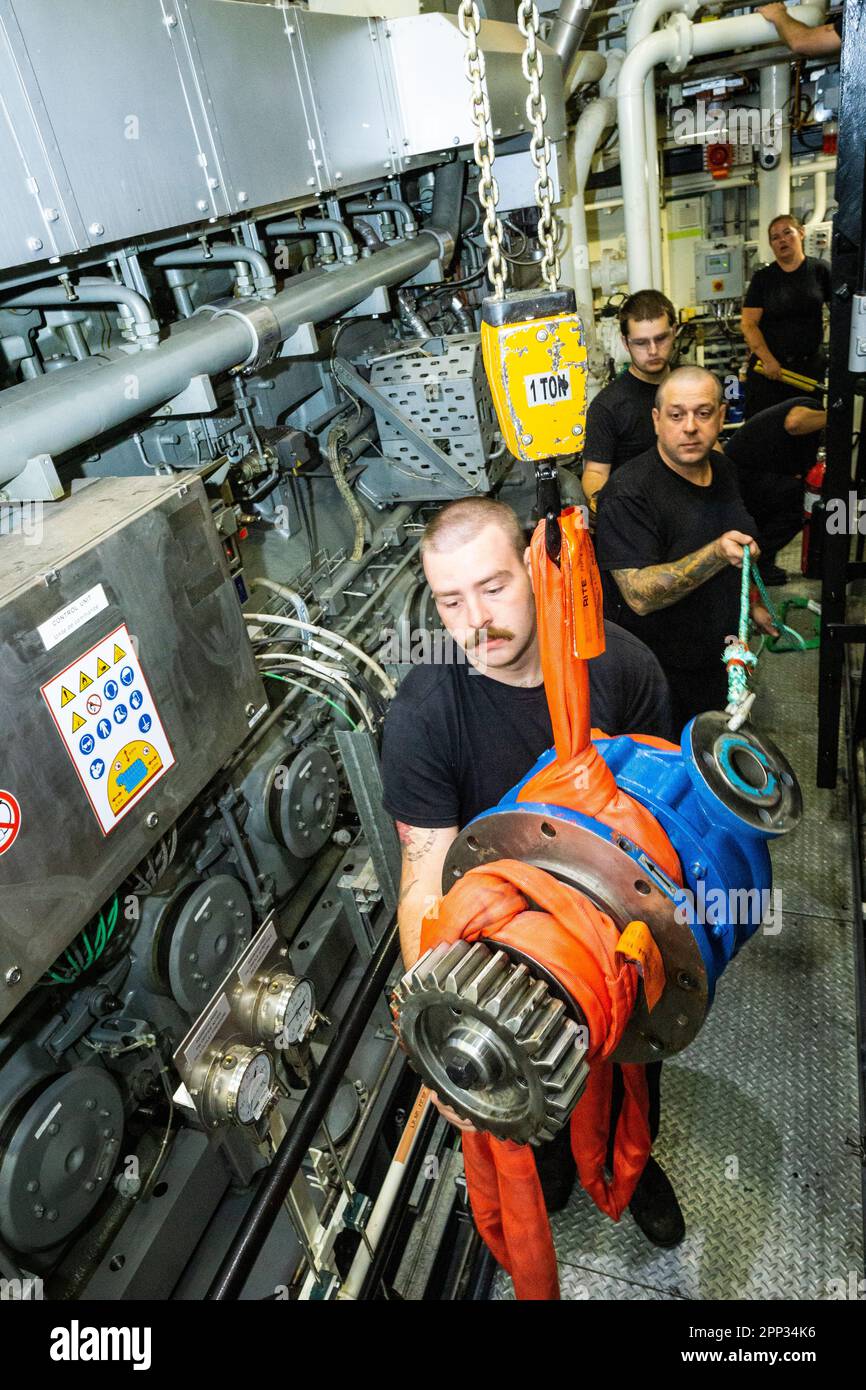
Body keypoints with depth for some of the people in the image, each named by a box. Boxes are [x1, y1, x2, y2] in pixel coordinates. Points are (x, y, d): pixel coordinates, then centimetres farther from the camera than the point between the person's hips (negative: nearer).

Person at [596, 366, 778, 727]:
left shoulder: (723, 469, 2)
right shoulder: (629, 493, -26)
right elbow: (639, 595, -34)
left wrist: (751, 604, 25)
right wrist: (717, 554, -43)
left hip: (721, 657, 8)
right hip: (661, 673, -7)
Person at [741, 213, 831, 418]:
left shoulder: (820, 270, 3)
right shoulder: (763, 278, 3)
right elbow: (749, 324, -3)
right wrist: (768, 360, -14)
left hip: (810, 365, 1)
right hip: (767, 366, -1)